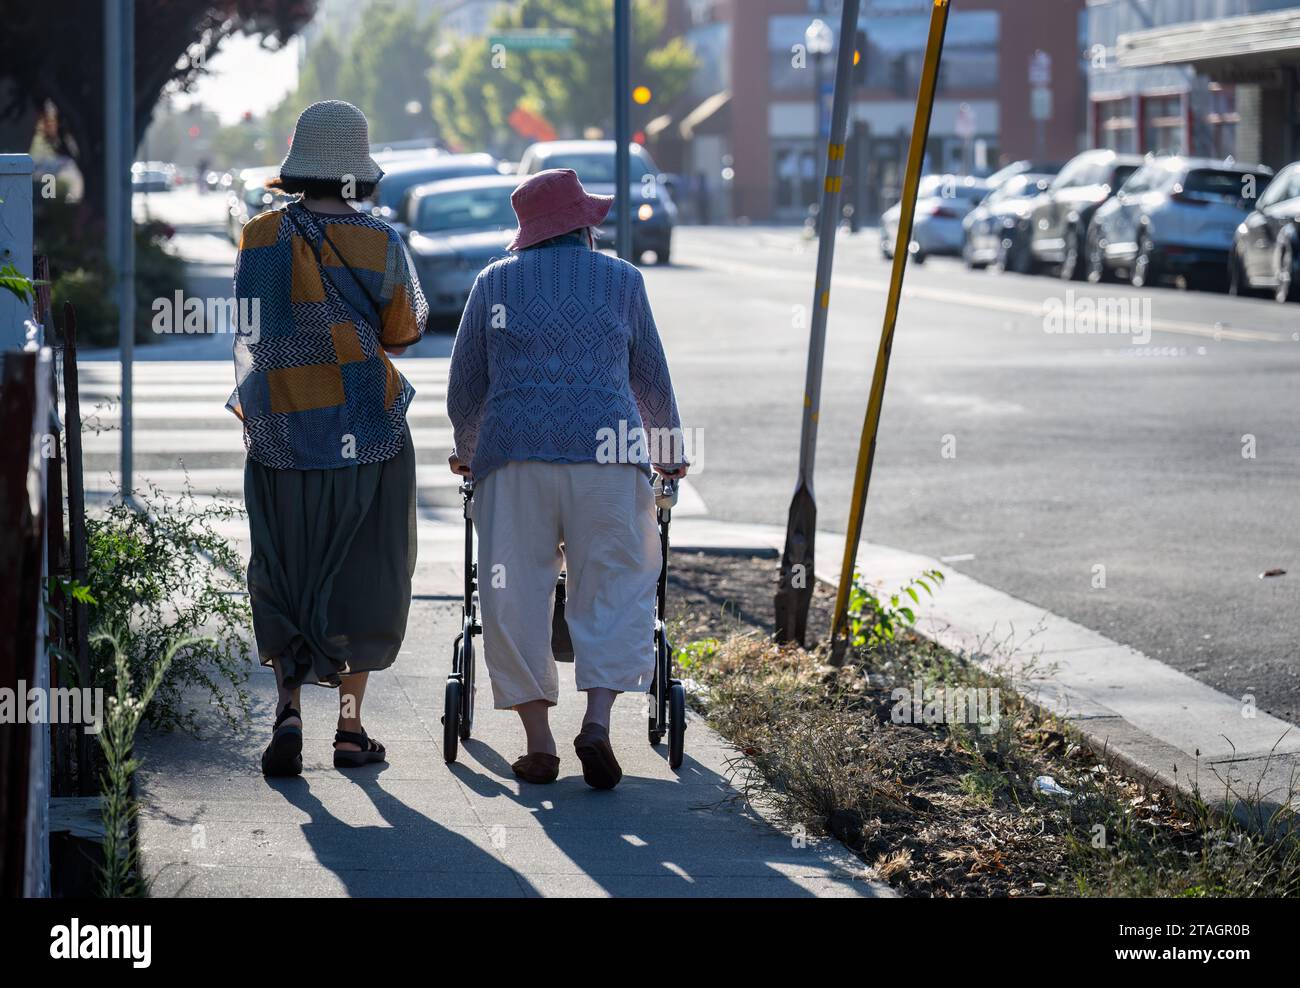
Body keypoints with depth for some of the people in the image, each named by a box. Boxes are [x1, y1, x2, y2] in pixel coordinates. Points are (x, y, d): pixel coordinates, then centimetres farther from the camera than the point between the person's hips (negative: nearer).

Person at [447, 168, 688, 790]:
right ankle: (597, 726, -10)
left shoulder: (494, 283, 13)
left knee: (516, 597, 5)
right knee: (614, 591, 5)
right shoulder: (621, 280, 11)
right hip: (606, 456, -1)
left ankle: (539, 745, 3)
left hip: (513, 457, 1)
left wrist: (467, 450, 35)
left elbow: (465, 384, 16)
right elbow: (651, 378, 19)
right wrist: (669, 450, 34)